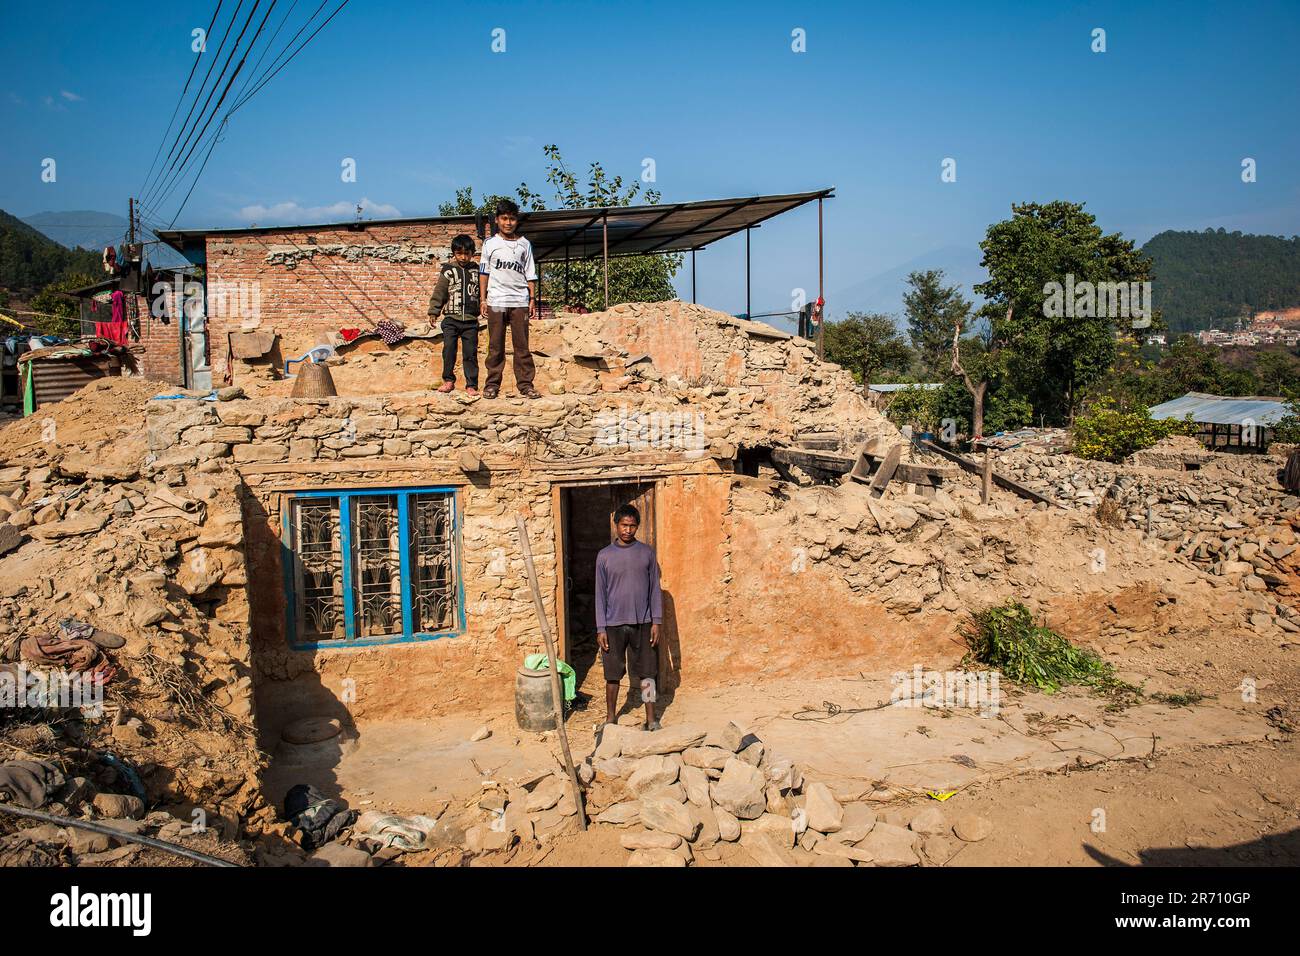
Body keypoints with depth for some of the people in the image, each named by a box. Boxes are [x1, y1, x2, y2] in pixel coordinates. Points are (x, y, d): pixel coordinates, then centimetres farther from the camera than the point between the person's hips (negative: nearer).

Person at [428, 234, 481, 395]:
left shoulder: (477, 270, 8)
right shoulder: (448, 271, 3)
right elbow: (439, 292, 4)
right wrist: (434, 311, 1)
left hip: (471, 320, 1)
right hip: (451, 318, 0)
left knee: (470, 353, 1)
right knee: (449, 349, -6)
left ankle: (471, 385, 7)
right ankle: (448, 380, 11)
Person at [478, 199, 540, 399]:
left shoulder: (524, 244, 10)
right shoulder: (490, 244, 8)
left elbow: (530, 274, 11)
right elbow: (484, 273, 9)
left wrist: (532, 299, 4)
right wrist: (483, 299, 2)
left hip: (520, 301, 1)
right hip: (496, 301, 0)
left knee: (522, 345, -1)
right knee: (495, 346, 1)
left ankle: (525, 384, 2)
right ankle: (492, 384, 5)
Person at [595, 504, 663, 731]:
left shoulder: (647, 553, 1)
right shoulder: (604, 555, -1)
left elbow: (655, 589, 3)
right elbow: (600, 593, 0)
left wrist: (656, 621, -4)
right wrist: (601, 628, -4)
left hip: (643, 623, 0)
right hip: (614, 624, 0)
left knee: (647, 672, 6)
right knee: (613, 674, 9)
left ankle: (651, 718, 16)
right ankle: (610, 718, 24)